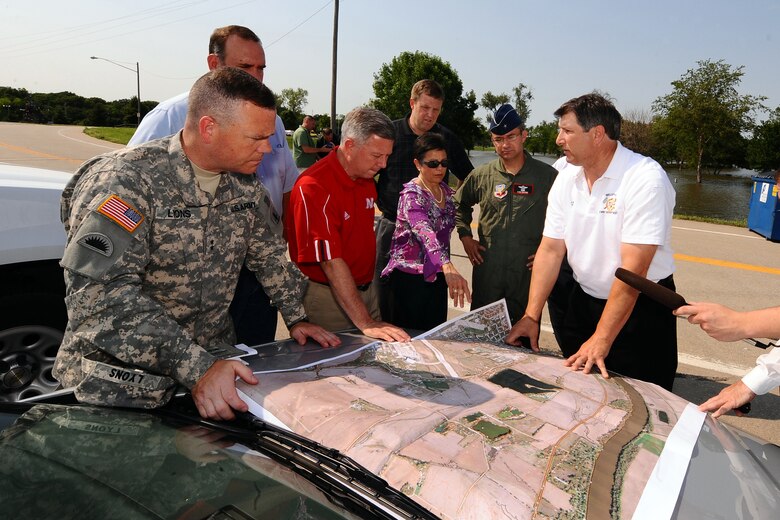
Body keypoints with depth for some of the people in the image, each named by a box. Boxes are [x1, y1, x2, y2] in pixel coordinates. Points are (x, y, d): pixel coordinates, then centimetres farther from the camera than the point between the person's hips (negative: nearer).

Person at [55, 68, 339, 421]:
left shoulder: (245, 186, 2)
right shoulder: (126, 179, -19)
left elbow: (270, 255, 15)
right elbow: (101, 293, -28)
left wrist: (296, 318, 6)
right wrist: (195, 368, -32)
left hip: (214, 361, 5)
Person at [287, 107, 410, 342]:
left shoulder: (366, 179, 4)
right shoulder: (313, 188, -22)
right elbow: (331, 263, -26)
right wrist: (364, 323, -29)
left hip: (366, 290, 8)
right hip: (327, 297, -7)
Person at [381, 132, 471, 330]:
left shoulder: (446, 191, 6)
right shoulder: (412, 194, -18)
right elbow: (425, 232, -37)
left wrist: (445, 270, 8)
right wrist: (448, 267, -52)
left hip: (437, 277, 7)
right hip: (410, 277, -7)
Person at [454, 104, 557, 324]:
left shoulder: (547, 176, -2)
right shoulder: (482, 175, 4)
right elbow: (460, 205, 20)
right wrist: (465, 237, 10)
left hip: (529, 270, -2)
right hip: (487, 269, 2)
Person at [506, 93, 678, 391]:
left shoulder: (646, 179, -21)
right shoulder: (566, 176, -1)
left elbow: (633, 269, -26)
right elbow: (551, 249, -2)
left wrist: (600, 340, -27)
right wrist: (531, 316, -7)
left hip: (641, 307, -5)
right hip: (584, 299, 5)